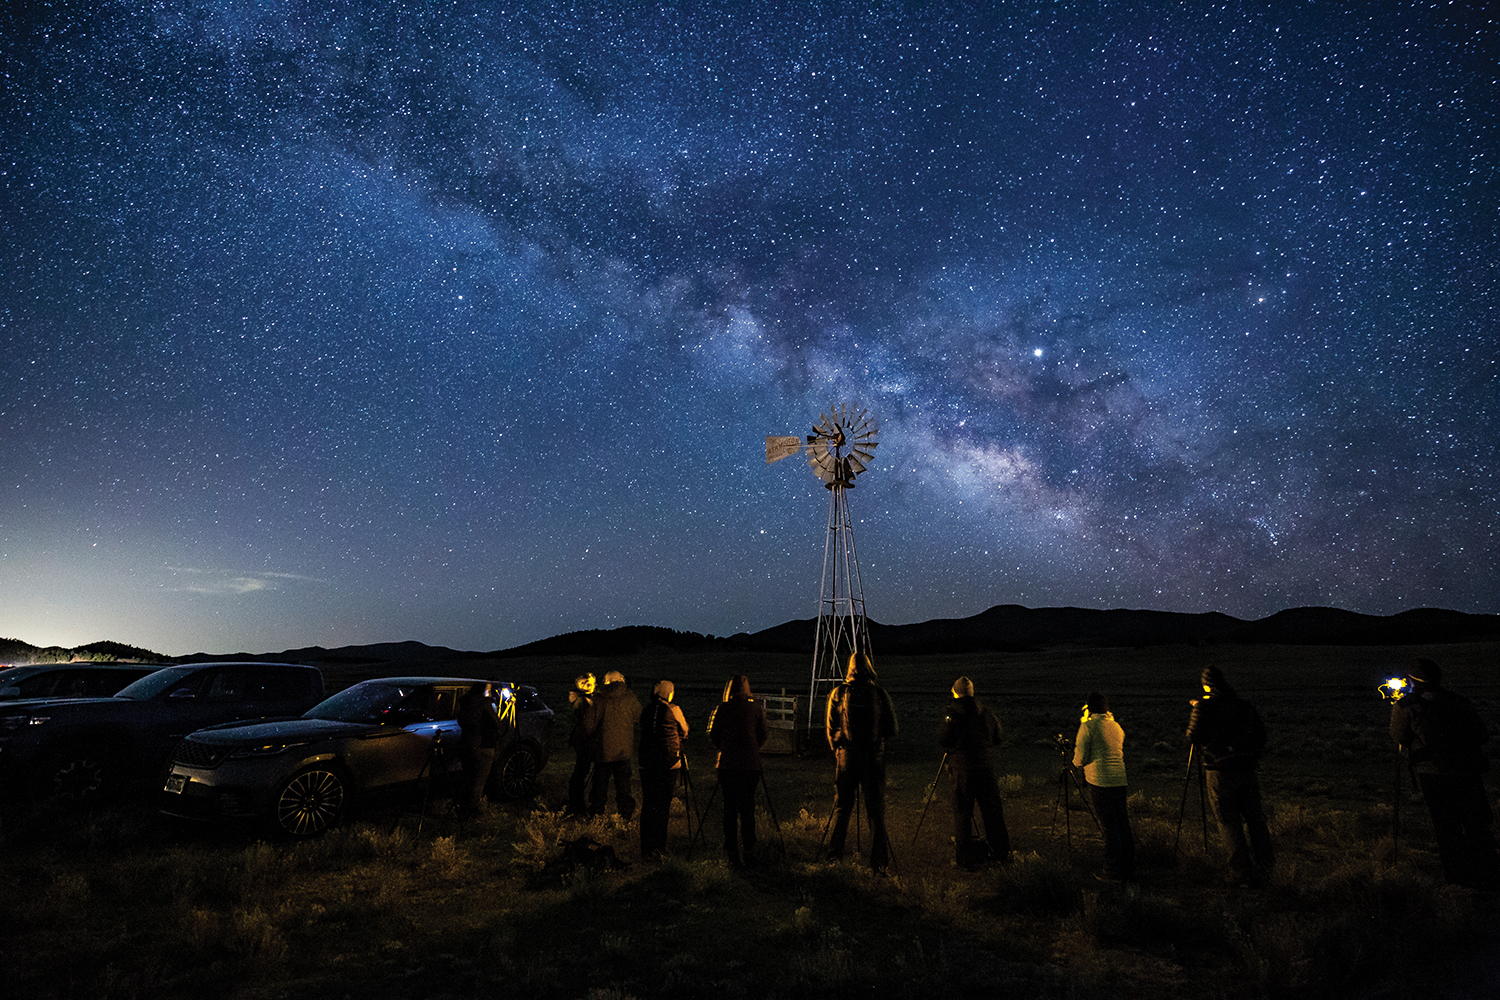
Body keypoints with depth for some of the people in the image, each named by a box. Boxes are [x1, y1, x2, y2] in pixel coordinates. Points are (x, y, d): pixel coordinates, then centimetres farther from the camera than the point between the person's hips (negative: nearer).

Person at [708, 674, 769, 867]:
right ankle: (749, 852, 10)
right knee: (748, 808, 10)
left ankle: (732, 853, 6)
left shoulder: (722, 708, 0)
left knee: (730, 808, 6)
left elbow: (713, 737, 4)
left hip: (727, 764, -1)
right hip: (751, 764, 1)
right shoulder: (756, 708, 3)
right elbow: (762, 737, 6)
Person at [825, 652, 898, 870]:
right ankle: (879, 860, 5)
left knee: (842, 806, 12)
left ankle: (835, 852, 17)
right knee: (875, 809, 5)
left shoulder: (838, 693, 0)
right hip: (874, 755, -1)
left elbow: (829, 727, 7)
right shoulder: (880, 693, -3)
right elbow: (892, 729, 3)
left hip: (846, 754, 1)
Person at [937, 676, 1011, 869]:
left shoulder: (953, 713, -9)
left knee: (962, 813, 3)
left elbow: (942, 742, -8)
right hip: (986, 765, 4)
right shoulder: (987, 712, 5)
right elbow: (997, 740, 14)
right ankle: (1003, 853, 23)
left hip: (962, 768, -4)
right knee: (992, 810, 14)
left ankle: (965, 858, 6)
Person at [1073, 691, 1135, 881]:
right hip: (1120, 780, 6)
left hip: (1099, 781, -6)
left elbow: (1080, 759, -6)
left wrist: (1075, 760, 16)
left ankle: (1114, 873, 3)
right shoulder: (1117, 726, 13)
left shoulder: (1087, 726, -6)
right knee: (1123, 825, 12)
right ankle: (1129, 871, 19)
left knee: (1108, 827, -2)